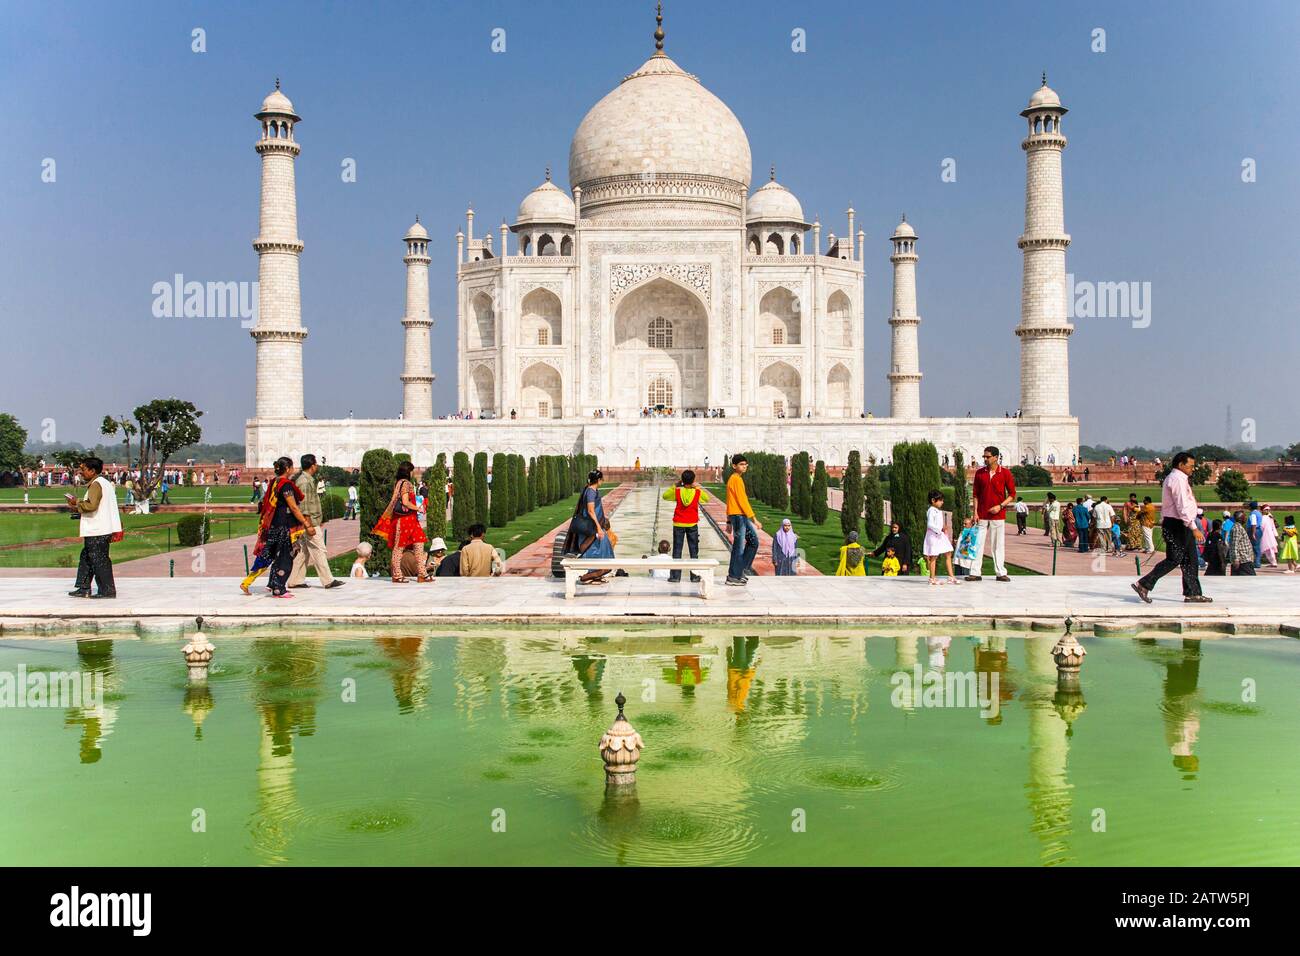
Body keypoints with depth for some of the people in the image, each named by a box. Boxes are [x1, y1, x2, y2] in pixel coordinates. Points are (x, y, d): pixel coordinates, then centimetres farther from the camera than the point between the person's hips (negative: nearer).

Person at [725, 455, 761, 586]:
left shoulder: (733, 479, 17)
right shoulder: (736, 479, -14)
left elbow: (730, 501, 20)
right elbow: (742, 501, -18)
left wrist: (729, 522, 22)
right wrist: (754, 519, -17)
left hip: (742, 517, 10)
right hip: (738, 516, -10)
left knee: (754, 541, 13)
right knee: (739, 547, -5)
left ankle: (743, 569, 18)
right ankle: (733, 577, 0)